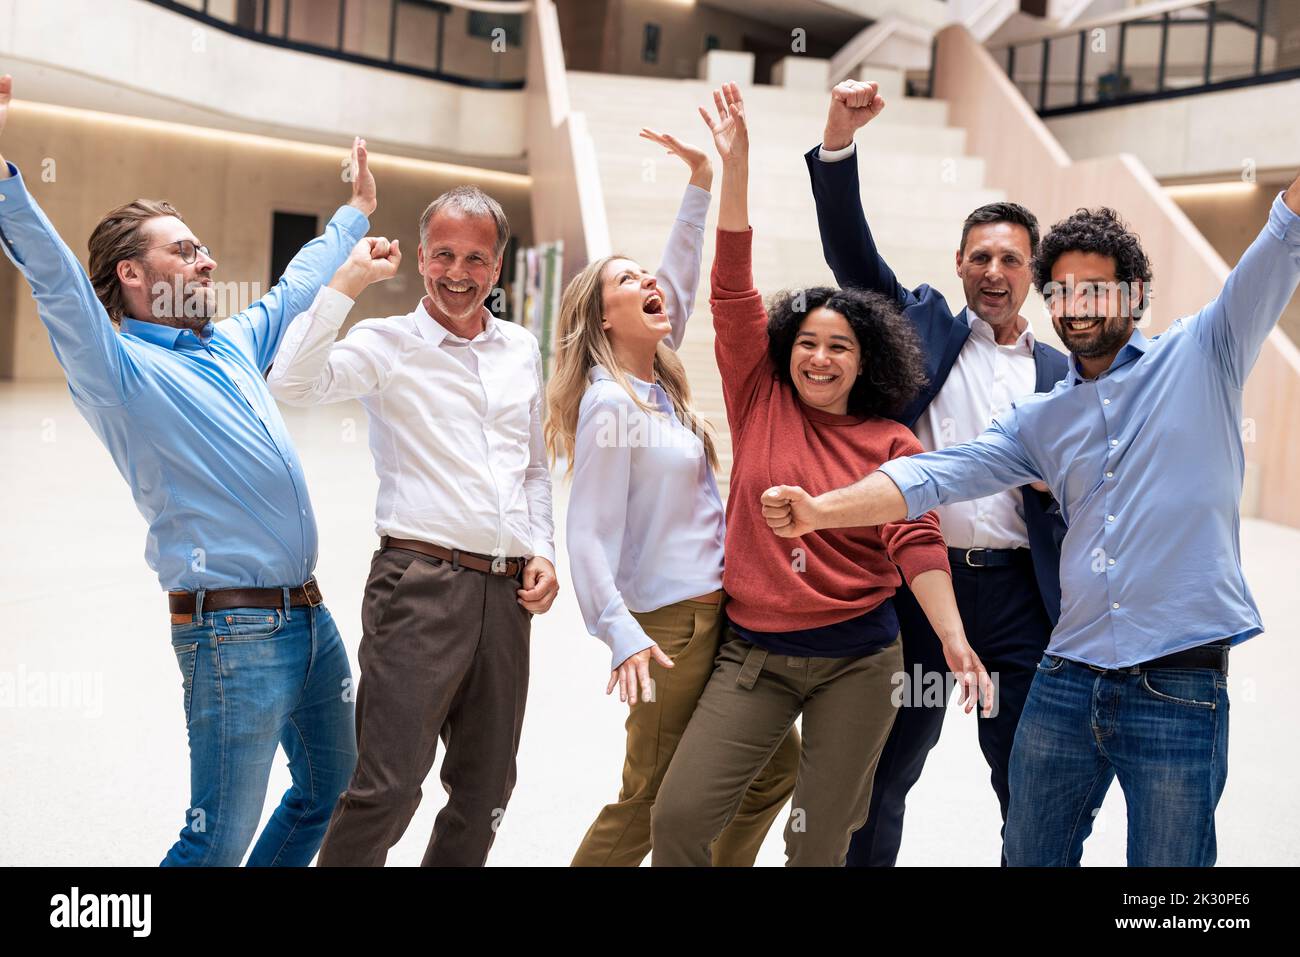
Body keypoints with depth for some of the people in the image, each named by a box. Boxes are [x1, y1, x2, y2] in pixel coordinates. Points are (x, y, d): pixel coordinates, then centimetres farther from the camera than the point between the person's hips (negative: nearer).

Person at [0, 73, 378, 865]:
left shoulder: (233, 344, 15)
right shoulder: (120, 367, -7)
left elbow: (293, 289, 31)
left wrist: (355, 215, 44)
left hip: (311, 616, 8)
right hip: (235, 631, -8)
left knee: (334, 791, 20)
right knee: (219, 842, -4)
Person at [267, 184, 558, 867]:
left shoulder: (522, 349, 16)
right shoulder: (388, 344, 0)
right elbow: (293, 383, -19)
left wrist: (542, 550, 10)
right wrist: (346, 282, -16)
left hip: (506, 591, 6)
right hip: (420, 581, -5)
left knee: (486, 789, 13)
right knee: (387, 788, -9)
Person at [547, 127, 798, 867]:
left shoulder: (660, 380, 8)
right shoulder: (608, 403, -15)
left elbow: (683, 277, 17)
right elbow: (591, 535, -19)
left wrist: (702, 180, 13)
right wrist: (623, 637, -27)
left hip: (717, 613, 9)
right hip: (667, 624, -9)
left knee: (778, 762, 14)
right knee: (651, 801, 1)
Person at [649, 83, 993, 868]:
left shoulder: (894, 446, 1)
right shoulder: (760, 403, 4)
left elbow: (918, 545, -7)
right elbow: (734, 292, -3)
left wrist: (955, 640, -22)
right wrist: (735, 165, -9)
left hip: (857, 661, -1)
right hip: (755, 655, 1)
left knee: (821, 844, 7)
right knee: (677, 817, -10)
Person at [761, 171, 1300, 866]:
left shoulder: (1199, 355, 4)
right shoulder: (1040, 420, 12)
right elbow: (936, 475, 0)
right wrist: (822, 509, -13)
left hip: (1180, 690, -4)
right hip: (1067, 679, 4)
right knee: (1030, 857, 15)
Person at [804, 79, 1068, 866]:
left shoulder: (1059, 373, 11)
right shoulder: (924, 326, 7)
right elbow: (850, 247, -5)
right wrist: (839, 140, -18)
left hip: (1019, 590, 1)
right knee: (883, 779, 11)